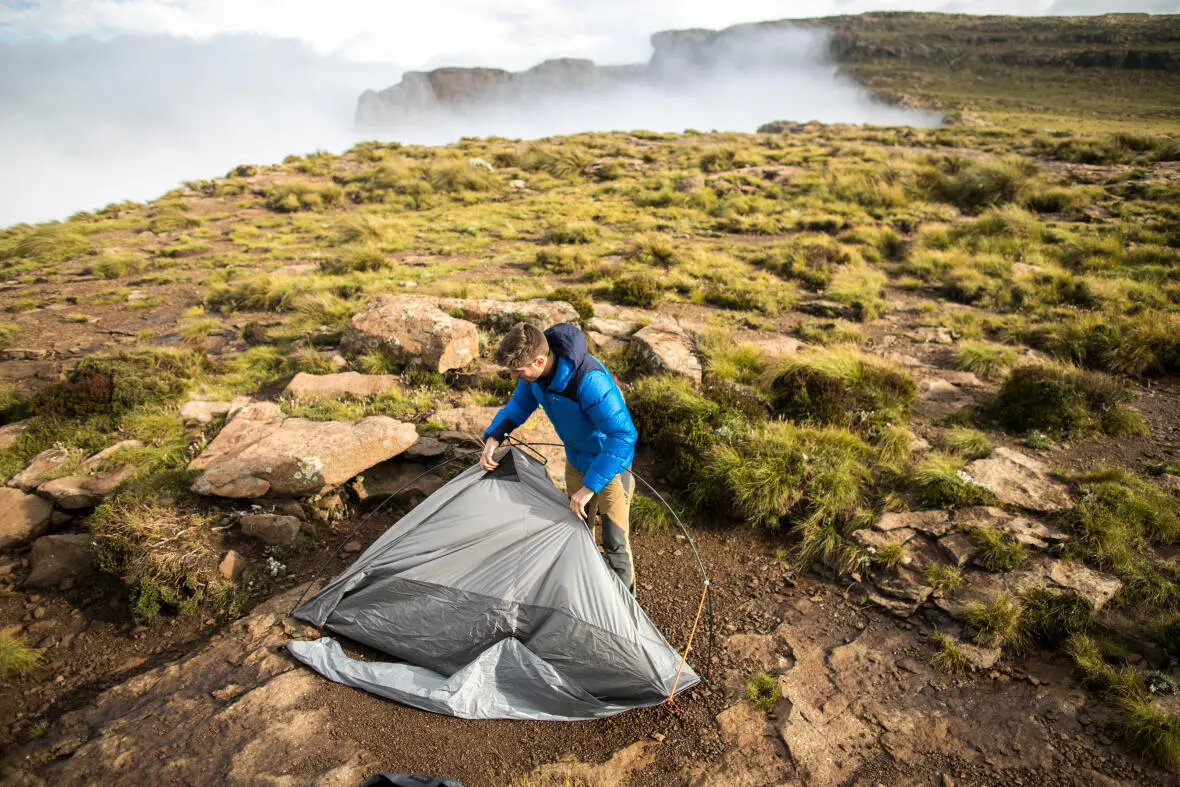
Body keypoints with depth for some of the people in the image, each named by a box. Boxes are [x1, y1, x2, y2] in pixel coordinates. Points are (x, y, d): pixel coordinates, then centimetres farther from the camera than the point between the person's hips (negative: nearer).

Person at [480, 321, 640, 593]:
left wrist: (589, 487, -38)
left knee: (614, 539, 1)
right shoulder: (534, 371, -16)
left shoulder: (589, 380, -41)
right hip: (576, 458, 7)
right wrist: (492, 438, -13)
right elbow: (519, 405, 4)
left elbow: (623, 435, -40)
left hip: (610, 461, -7)